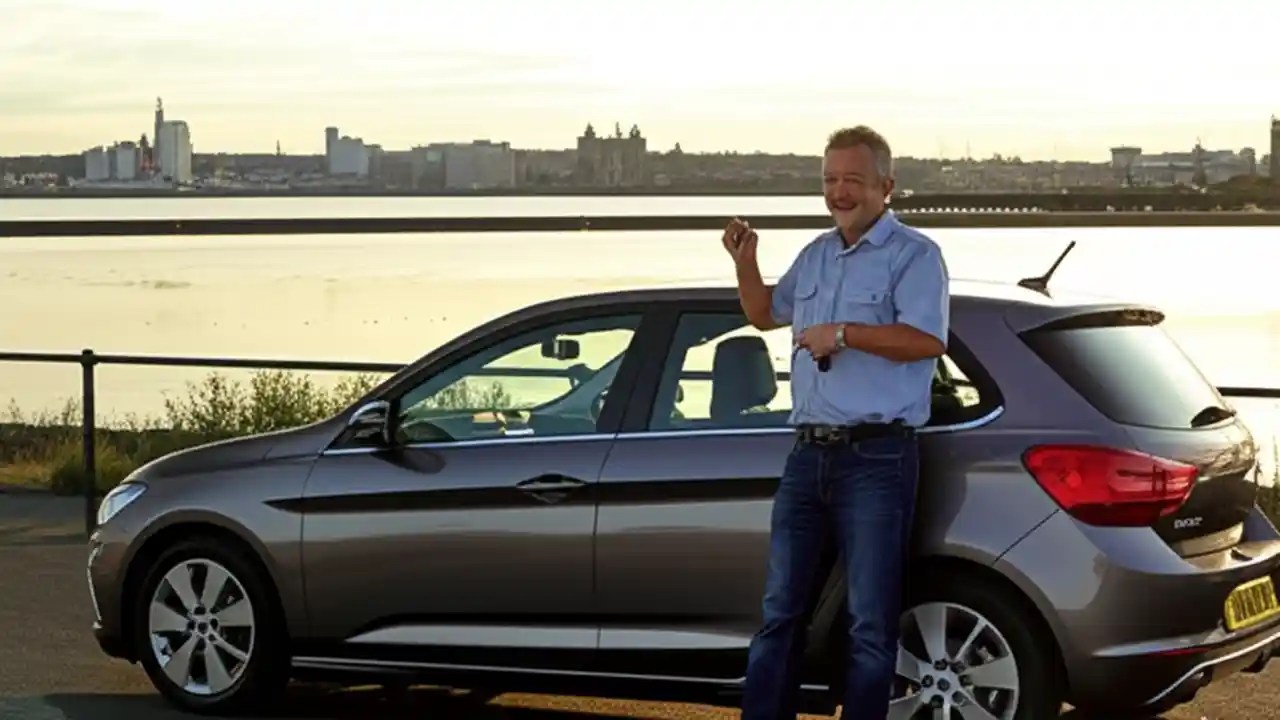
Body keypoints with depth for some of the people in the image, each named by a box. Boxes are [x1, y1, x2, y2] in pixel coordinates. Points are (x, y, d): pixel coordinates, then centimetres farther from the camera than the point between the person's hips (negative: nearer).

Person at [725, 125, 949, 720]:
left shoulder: (913, 254, -5)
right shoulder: (815, 256, 18)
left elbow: (928, 340, -19)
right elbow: (765, 315, 32)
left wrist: (845, 334, -20)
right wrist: (745, 263, 15)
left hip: (876, 457, -7)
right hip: (808, 453, 7)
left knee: (871, 621, -1)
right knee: (781, 608, 9)